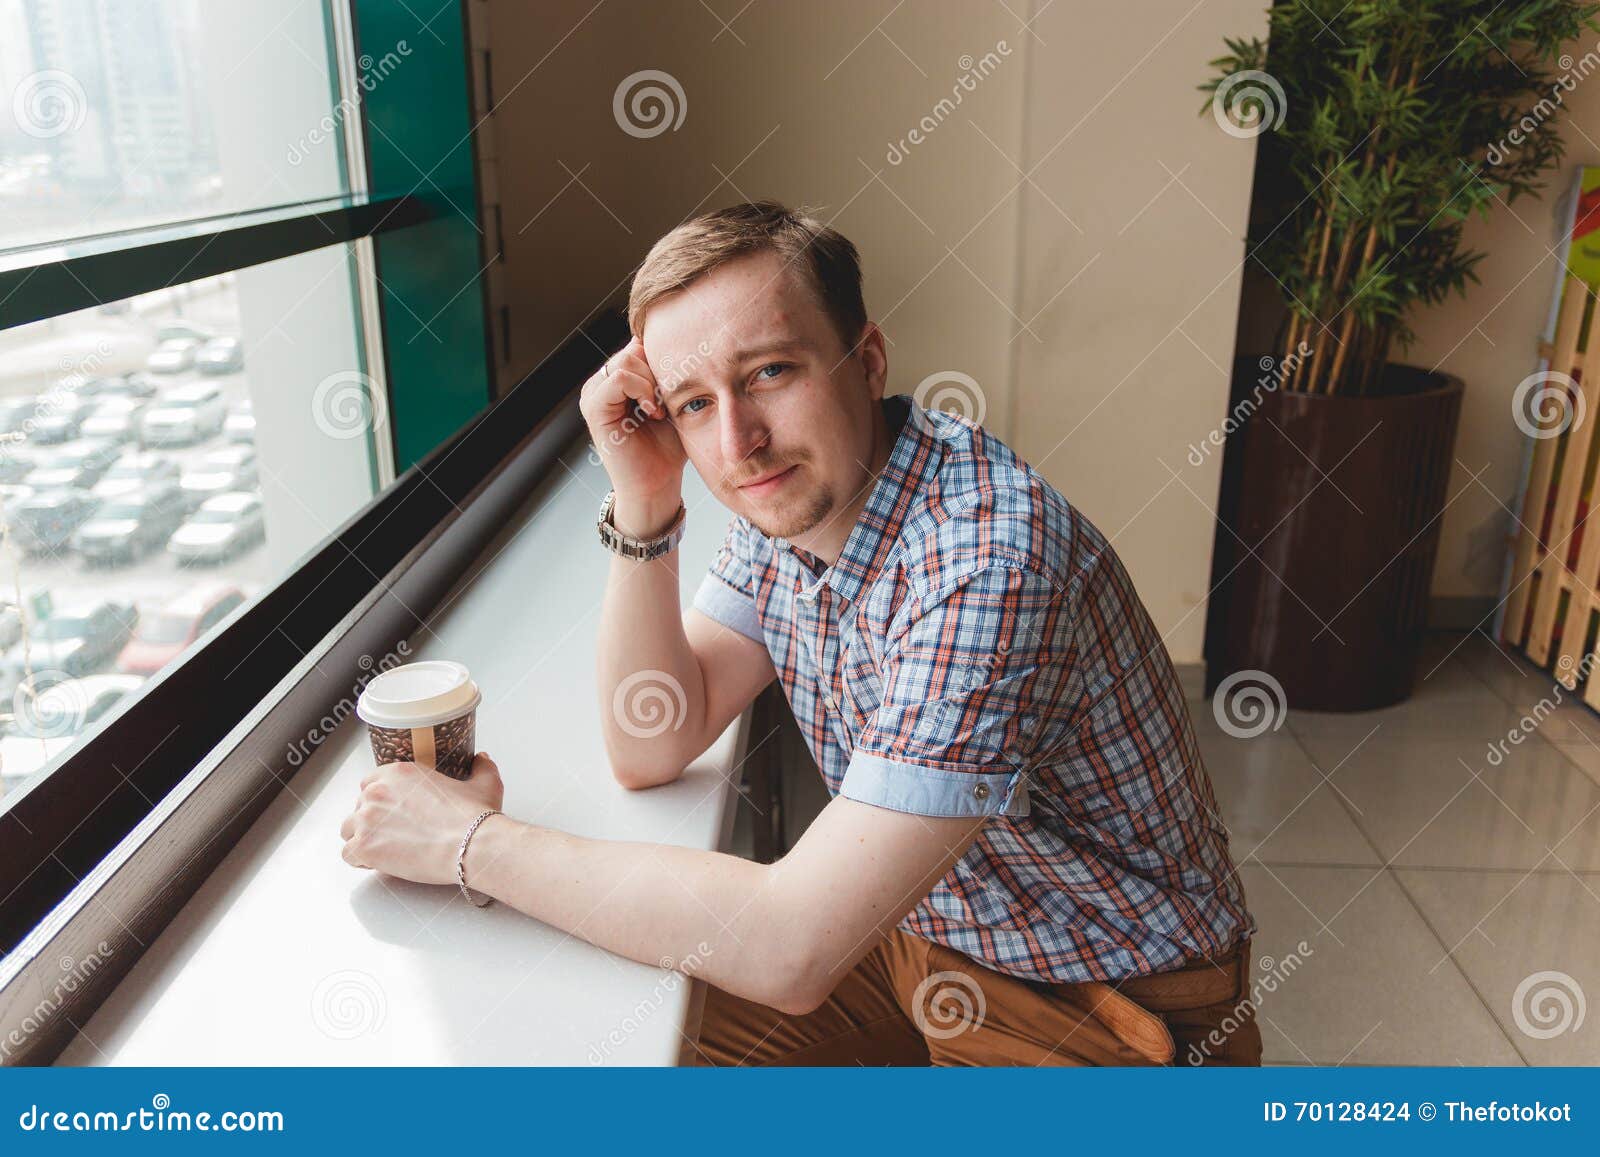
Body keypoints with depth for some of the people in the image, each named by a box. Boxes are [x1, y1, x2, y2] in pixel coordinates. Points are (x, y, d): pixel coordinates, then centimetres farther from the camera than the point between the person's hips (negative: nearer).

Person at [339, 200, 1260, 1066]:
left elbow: (791, 951, -34)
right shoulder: (786, 499, -6)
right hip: (911, 933, 6)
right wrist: (643, 506, -17)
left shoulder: (988, 559, -32)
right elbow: (651, 751, -4)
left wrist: (471, 842, -24)